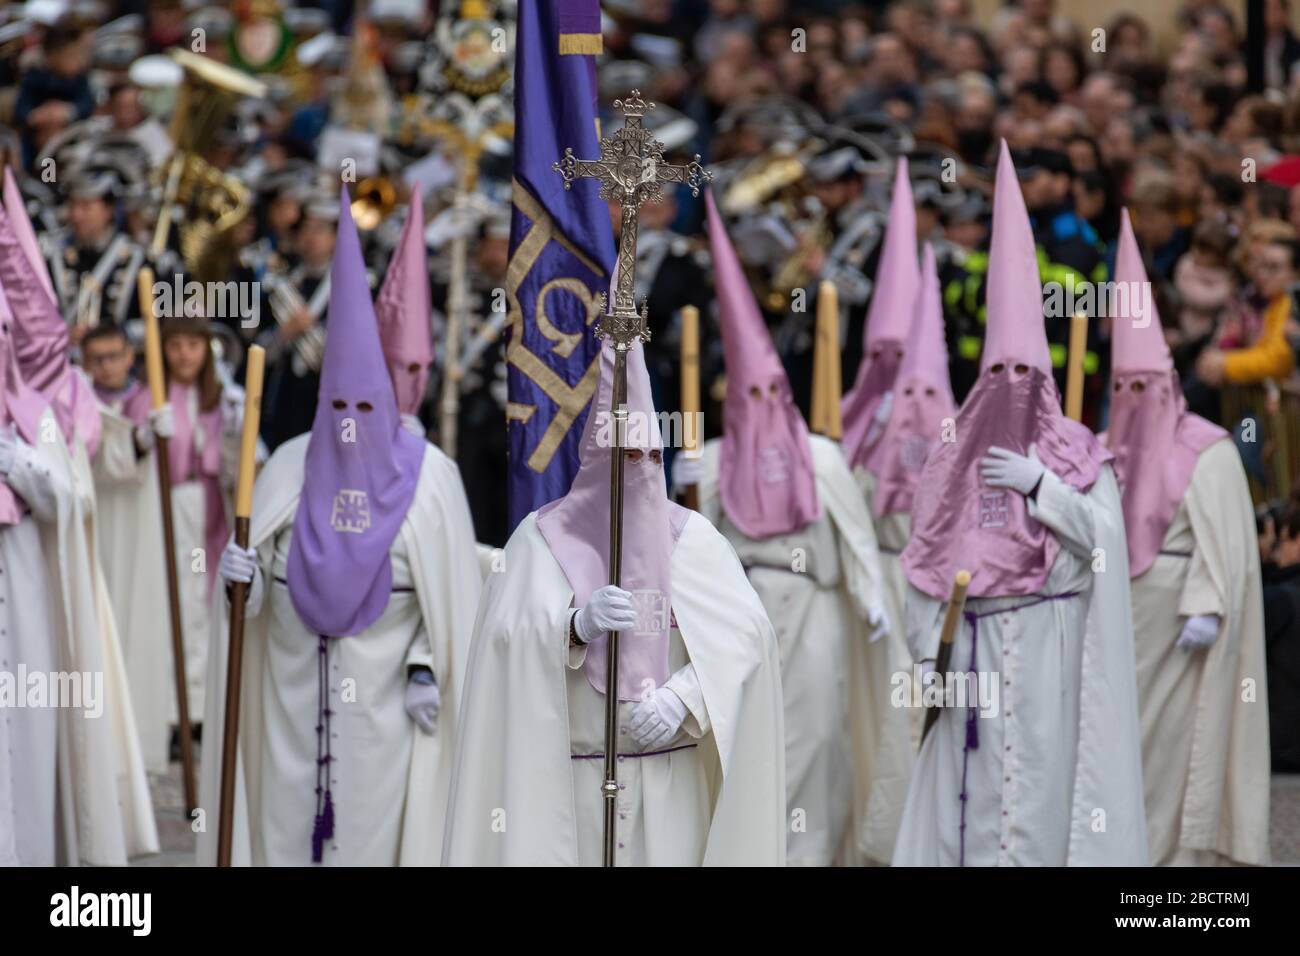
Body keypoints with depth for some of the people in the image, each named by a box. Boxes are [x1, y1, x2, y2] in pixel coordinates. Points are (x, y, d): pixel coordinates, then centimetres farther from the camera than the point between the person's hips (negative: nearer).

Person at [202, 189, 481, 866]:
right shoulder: (289, 468, 2)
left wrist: (427, 670, -10)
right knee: (291, 817, 3)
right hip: (295, 681, 3)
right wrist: (240, 575, -18)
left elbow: (448, 588, -4)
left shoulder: (427, 476, -5)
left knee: (372, 822, 0)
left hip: (385, 684, -3)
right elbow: (257, 579, 4)